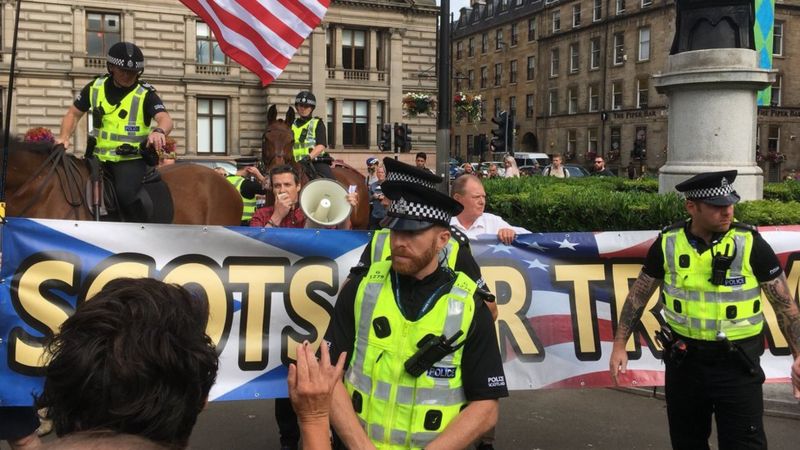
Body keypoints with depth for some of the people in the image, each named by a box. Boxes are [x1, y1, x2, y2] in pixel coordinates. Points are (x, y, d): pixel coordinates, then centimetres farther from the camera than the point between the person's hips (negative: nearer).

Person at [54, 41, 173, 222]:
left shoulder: (146, 94, -6)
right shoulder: (95, 87, 6)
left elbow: (166, 119, -22)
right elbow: (73, 114, 15)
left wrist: (159, 131, -46)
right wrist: (64, 136, -5)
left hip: (132, 159, -5)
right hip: (99, 157, 5)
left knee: (125, 193, -31)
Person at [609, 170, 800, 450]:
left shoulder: (751, 244, -10)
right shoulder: (668, 244, -5)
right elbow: (639, 295, 5)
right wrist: (619, 345, 2)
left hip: (737, 364, -2)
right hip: (683, 360, 2)